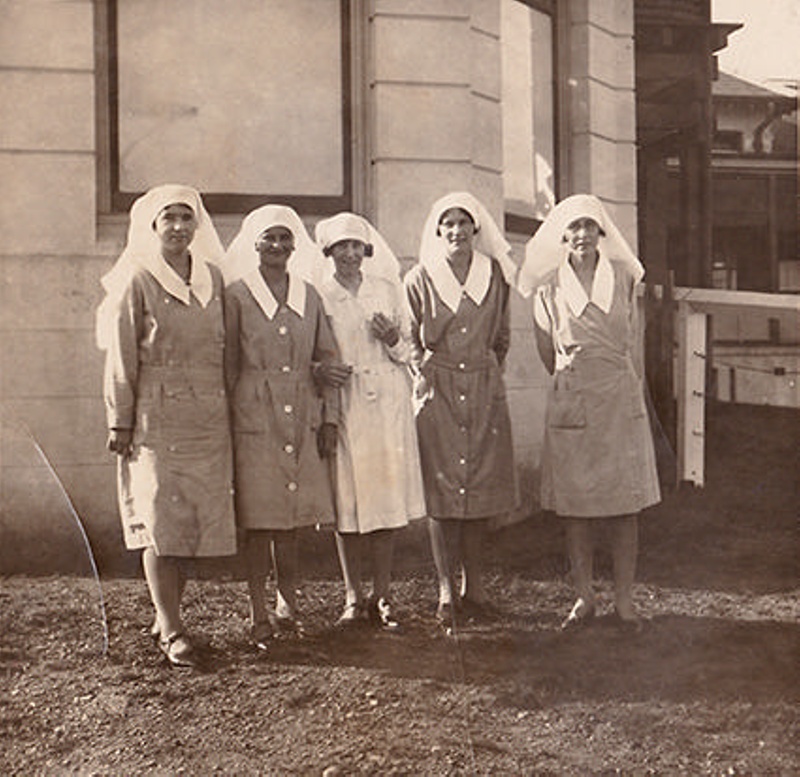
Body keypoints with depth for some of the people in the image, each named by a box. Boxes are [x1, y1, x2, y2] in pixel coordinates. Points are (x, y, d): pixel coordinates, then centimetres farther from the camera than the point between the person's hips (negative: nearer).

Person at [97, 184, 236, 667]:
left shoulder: (212, 277, 12)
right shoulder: (137, 281, -2)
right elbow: (121, 359, -3)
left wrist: (230, 411, 12)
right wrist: (120, 422, -5)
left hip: (209, 418, 5)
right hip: (156, 415, -5)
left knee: (197, 521, 6)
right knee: (161, 521, -5)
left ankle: (167, 616, 19)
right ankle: (172, 630, 1)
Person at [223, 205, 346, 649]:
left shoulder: (309, 296, 12)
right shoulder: (237, 296, 1)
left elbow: (329, 358, 13)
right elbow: (226, 365, 0)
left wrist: (330, 419, 8)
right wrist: (225, 424, -3)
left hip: (302, 418, 3)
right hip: (254, 418, -3)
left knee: (292, 519, 8)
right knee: (258, 519, 0)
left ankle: (288, 606, 20)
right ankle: (260, 615, 9)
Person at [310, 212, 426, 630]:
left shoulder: (388, 289, 11)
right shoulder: (316, 295, 4)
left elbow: (408, 350, 14)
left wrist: (393, 339, -6)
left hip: (386, 404, 2)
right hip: (340, 406, -2)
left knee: (388, 499, 1)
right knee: (345, 502, 0)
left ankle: (381, 597, 10)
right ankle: (353, 599, 11)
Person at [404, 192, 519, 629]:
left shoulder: (494, 275, 7)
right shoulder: (420, 279, 2)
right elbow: (410, 338, 9)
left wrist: (491, 374, 8)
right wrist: (421, 373, -2)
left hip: (484, 391, 2)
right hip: (438, 392, -2)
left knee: (481, 488, 3)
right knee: (441, 490, -3)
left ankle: (473, 586, 12)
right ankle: (445, 590, 2)